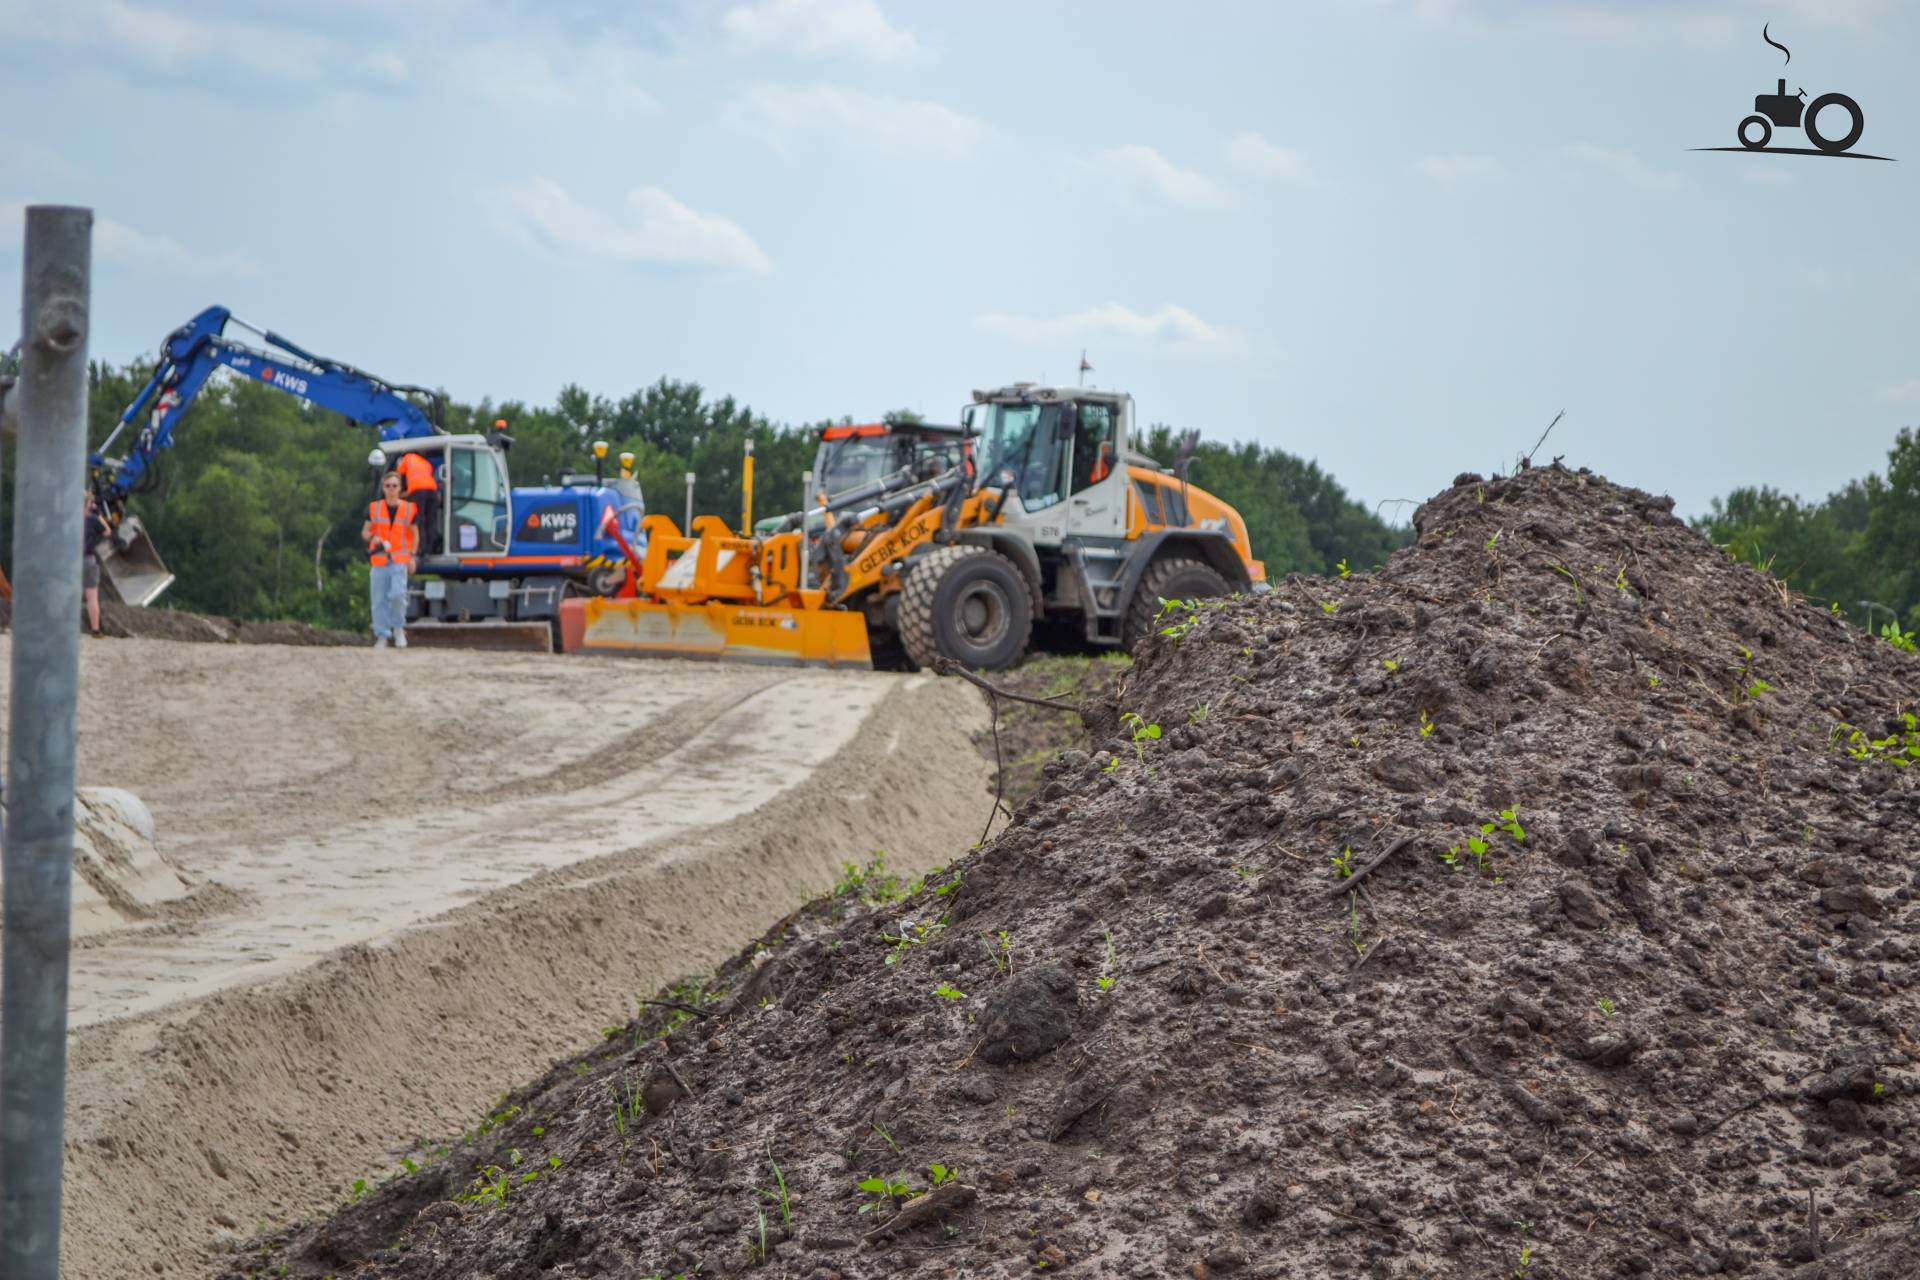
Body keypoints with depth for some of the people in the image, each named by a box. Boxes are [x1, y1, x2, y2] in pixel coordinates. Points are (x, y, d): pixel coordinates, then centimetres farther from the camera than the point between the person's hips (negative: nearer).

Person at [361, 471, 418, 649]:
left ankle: (399, 629, 4)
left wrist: (412, 555, 4)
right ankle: (382, 636, 8)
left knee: (398, 594, -19)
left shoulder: (409, 509, 4)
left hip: (399, 560, -2)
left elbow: (415, 534, 14)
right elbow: (365, 532, 10)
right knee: (379, 600, 0)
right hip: (379, 560, 2)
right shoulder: (374, 508, 5)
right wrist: (373, 538, -12)